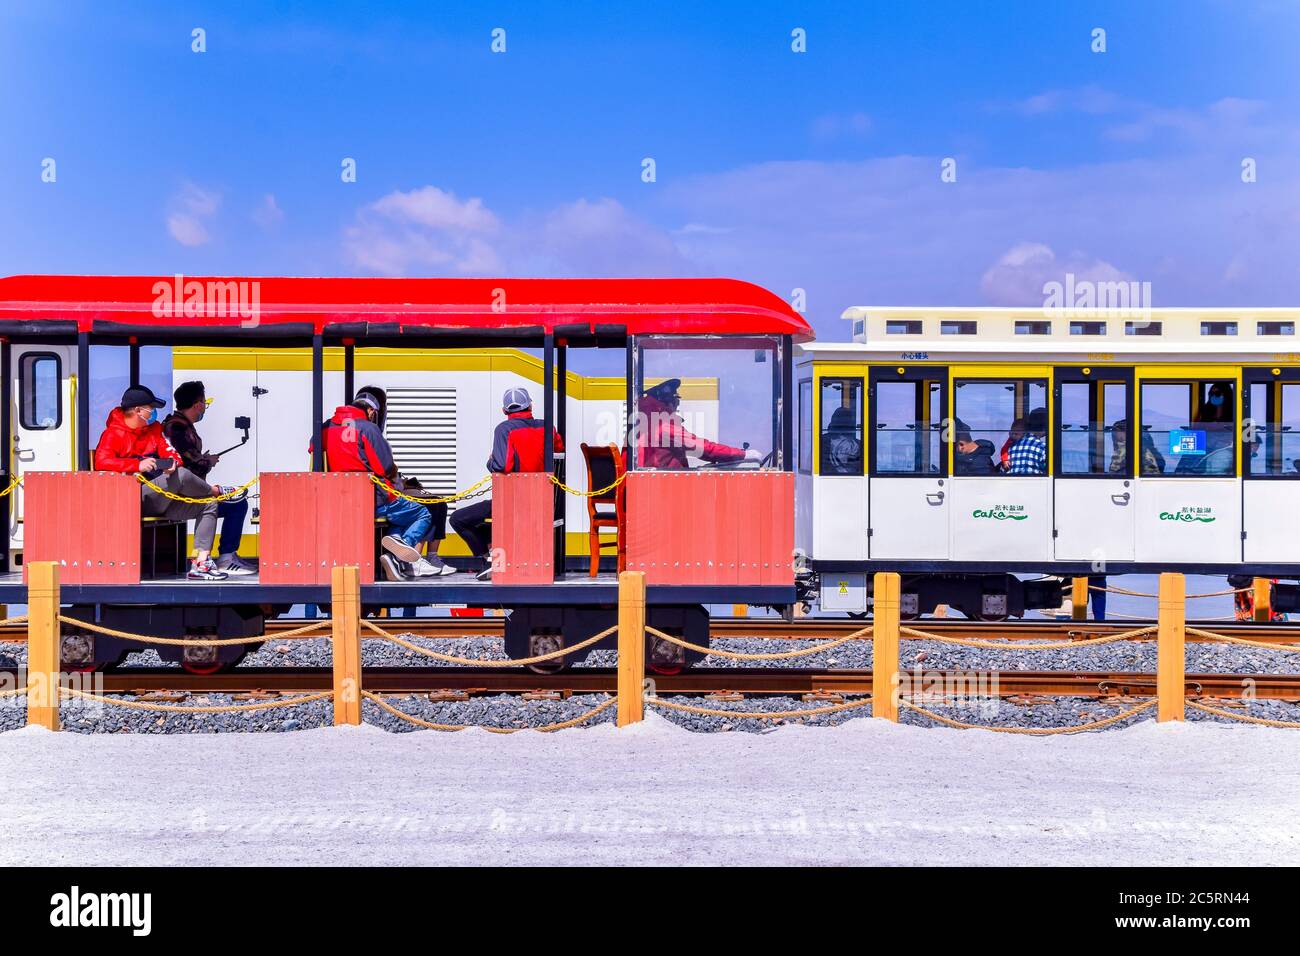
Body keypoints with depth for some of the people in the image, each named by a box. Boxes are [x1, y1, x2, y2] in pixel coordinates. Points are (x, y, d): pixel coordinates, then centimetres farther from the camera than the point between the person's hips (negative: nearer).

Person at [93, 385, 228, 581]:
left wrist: (173, 462, -17)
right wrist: (138, 465, -33)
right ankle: (215, 490, 1)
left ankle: (201, 562, -11)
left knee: (208, 505, -1)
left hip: (160, 499, 9)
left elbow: (171, 453, 10)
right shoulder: (114, 434, -5)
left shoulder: (154, 428, 18)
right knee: (182, 475, -31)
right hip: (136, 500, -9)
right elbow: (101, 462, -22)